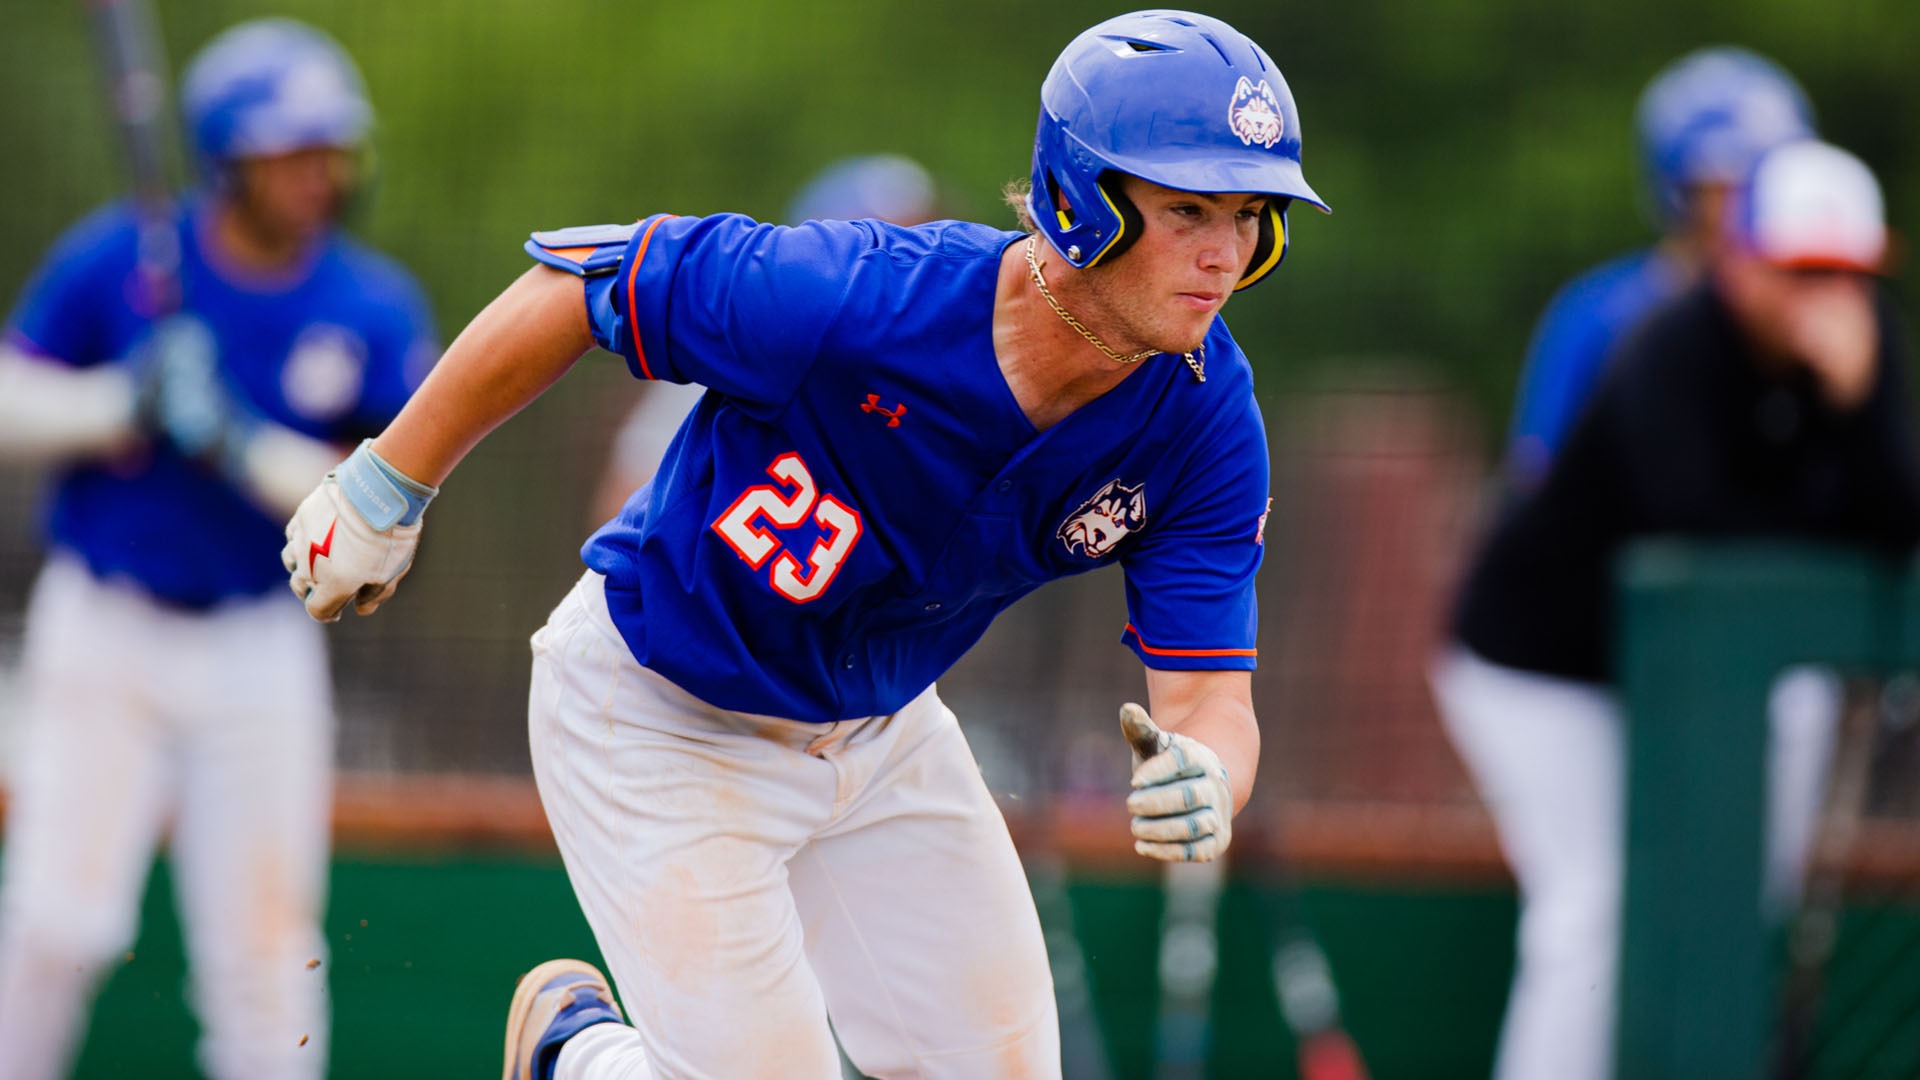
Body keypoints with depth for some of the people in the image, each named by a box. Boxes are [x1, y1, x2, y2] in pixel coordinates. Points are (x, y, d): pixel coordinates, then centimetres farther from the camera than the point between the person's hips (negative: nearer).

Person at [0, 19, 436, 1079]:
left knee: (265, 948, 2)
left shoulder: (376, 309, -5)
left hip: (261, 651, 1)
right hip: (100, 633, -1)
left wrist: (243, 447, -21)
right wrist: (122, 404, -21)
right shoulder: (113, 258, -7)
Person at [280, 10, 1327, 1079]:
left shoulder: (1206, 418, -21)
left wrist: (1202, 785, -48)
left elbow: (1212, 697, -22)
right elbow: (572, 286, -21)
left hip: (881, 728, 5)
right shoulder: (849, 299, -35)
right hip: (661, 716, -5)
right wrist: (385, 489, -10)